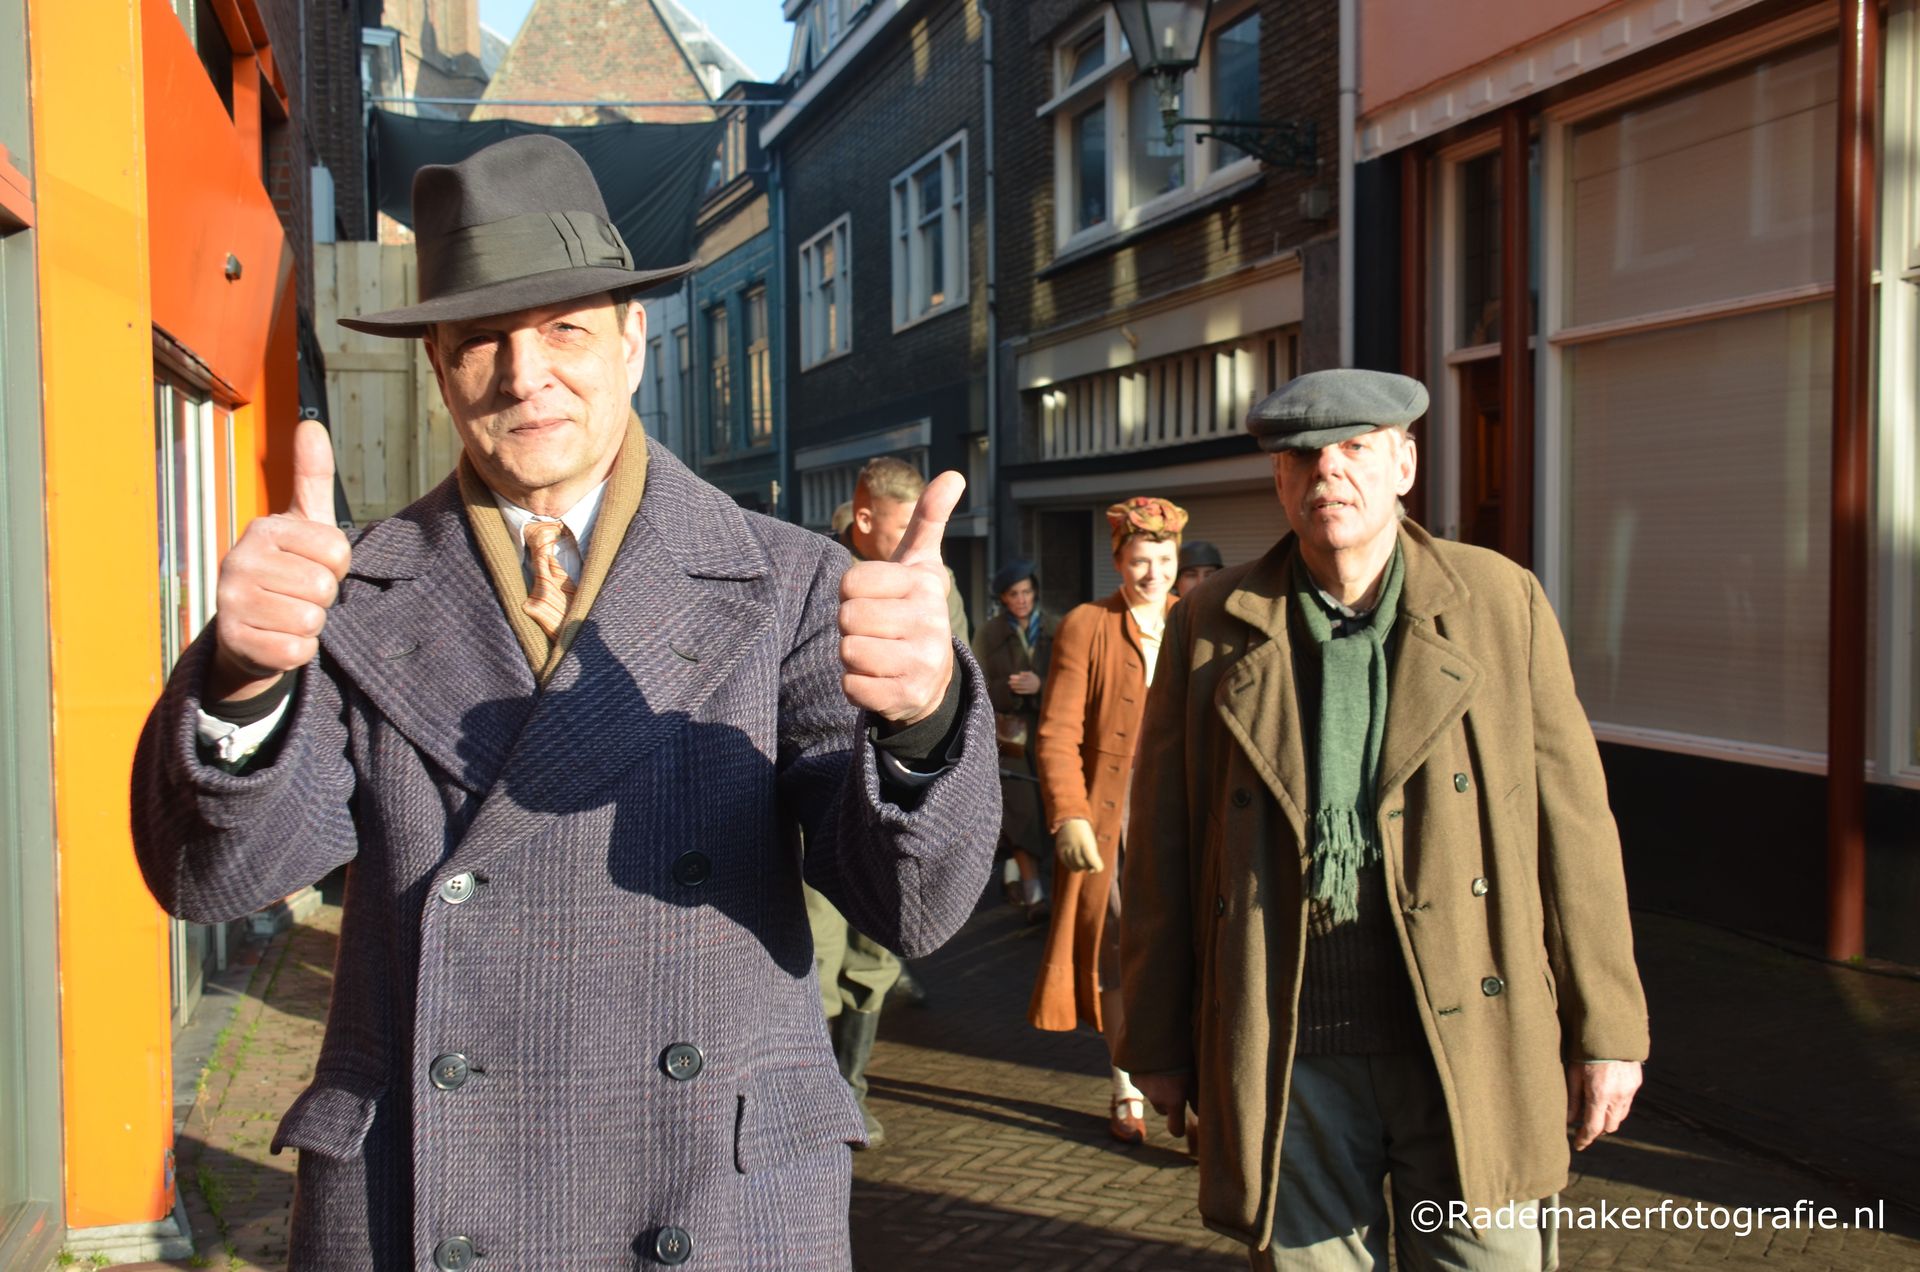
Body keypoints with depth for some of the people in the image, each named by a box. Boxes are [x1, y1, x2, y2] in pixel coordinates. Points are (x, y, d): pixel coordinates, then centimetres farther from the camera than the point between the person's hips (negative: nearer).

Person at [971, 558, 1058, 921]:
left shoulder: (1056, 630, 1)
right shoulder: (988, 634, 2)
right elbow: (979, 689, -2)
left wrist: (1040, 686, -21)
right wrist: (1010, 689, -20)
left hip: (1048, 732, 2)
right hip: (1008, 734, -2)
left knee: (1042, 808, 10)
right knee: (1022, 811, -9)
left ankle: (1014, 871, 34)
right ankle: (1033, 894, -8)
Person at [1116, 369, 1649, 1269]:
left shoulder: (1501, 601, 2)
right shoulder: (1212, 625, 2)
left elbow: (1571, 822, 2)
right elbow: (1162, 845, 4)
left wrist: (1607, 1027, 1)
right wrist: (1159, 1042, 5)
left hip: (1470, 1042, 0)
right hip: (1288, 1062, 1)